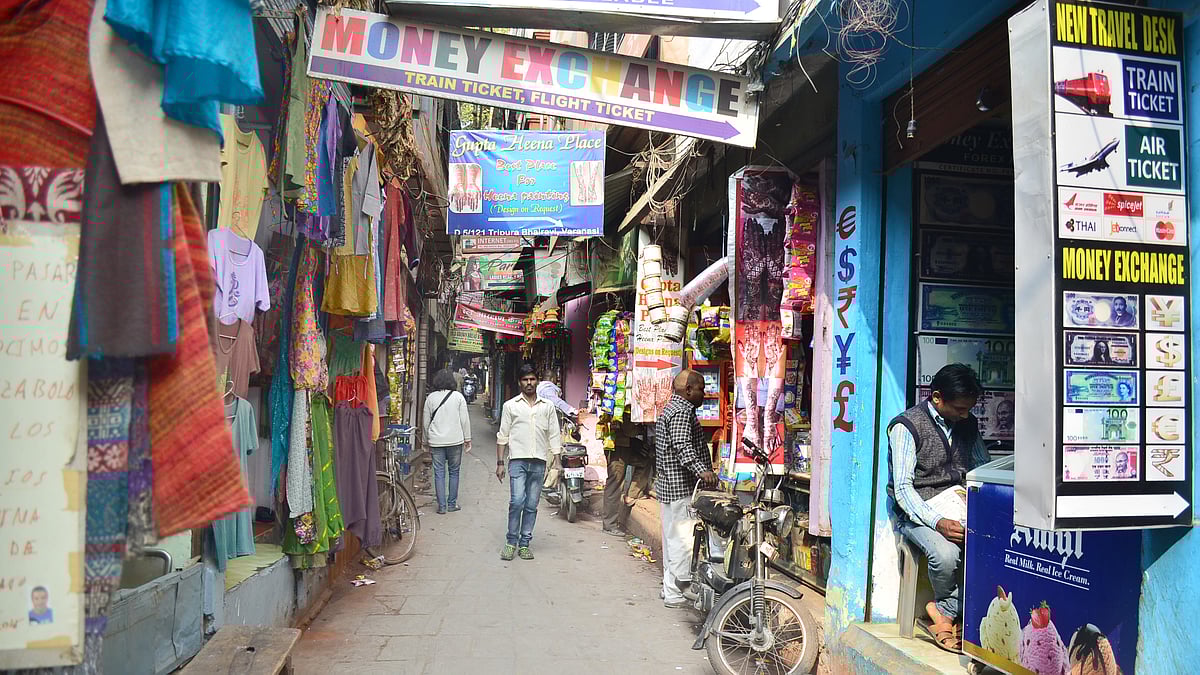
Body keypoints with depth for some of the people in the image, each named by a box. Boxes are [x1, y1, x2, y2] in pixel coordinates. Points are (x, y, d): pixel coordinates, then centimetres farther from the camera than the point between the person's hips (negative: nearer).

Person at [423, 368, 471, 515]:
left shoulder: (430, 397, 2)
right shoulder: (458, 396, -2)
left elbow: (426, 422, 7)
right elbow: (464, 420, -1)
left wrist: (426, 442, 17)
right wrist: (467, 439, 7)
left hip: (436, 442, 1)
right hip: (455, 440, -1)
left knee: (439, 473, 5)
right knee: (454, 472, 10)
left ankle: (442, 506, 5)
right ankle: (452, 503, 13)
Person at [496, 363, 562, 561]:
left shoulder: (547, 406, 11)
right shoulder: (510, 405, 8)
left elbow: (554, 436, 10)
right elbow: (502, 436, 8)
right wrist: (500, 462, 3)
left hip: (539, 462, 2)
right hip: (518, 460, -2)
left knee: (531, 505, 5)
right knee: (517, 501, -13)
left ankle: (524, 543, 14)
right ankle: (511, 542, 2)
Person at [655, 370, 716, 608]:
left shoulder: (672, 408, 18)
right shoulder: (682, 412, -16)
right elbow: (682, 447, -30)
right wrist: (702, 470, -43)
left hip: (669, 484, 11)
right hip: (680, 488, -11)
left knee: (672, 537, 16)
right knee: (682, 539, -7)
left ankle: (670, 587, 25)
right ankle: (674, 594, -2)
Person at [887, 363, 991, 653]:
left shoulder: (968, 423, 12)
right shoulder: (906, 426, -8)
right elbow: (902, 488, -13)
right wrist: (937, 522, -26)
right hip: (918, 513, -5)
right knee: (945, 553, -34)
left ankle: (944, 613, -10)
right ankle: (955, 614, 0)